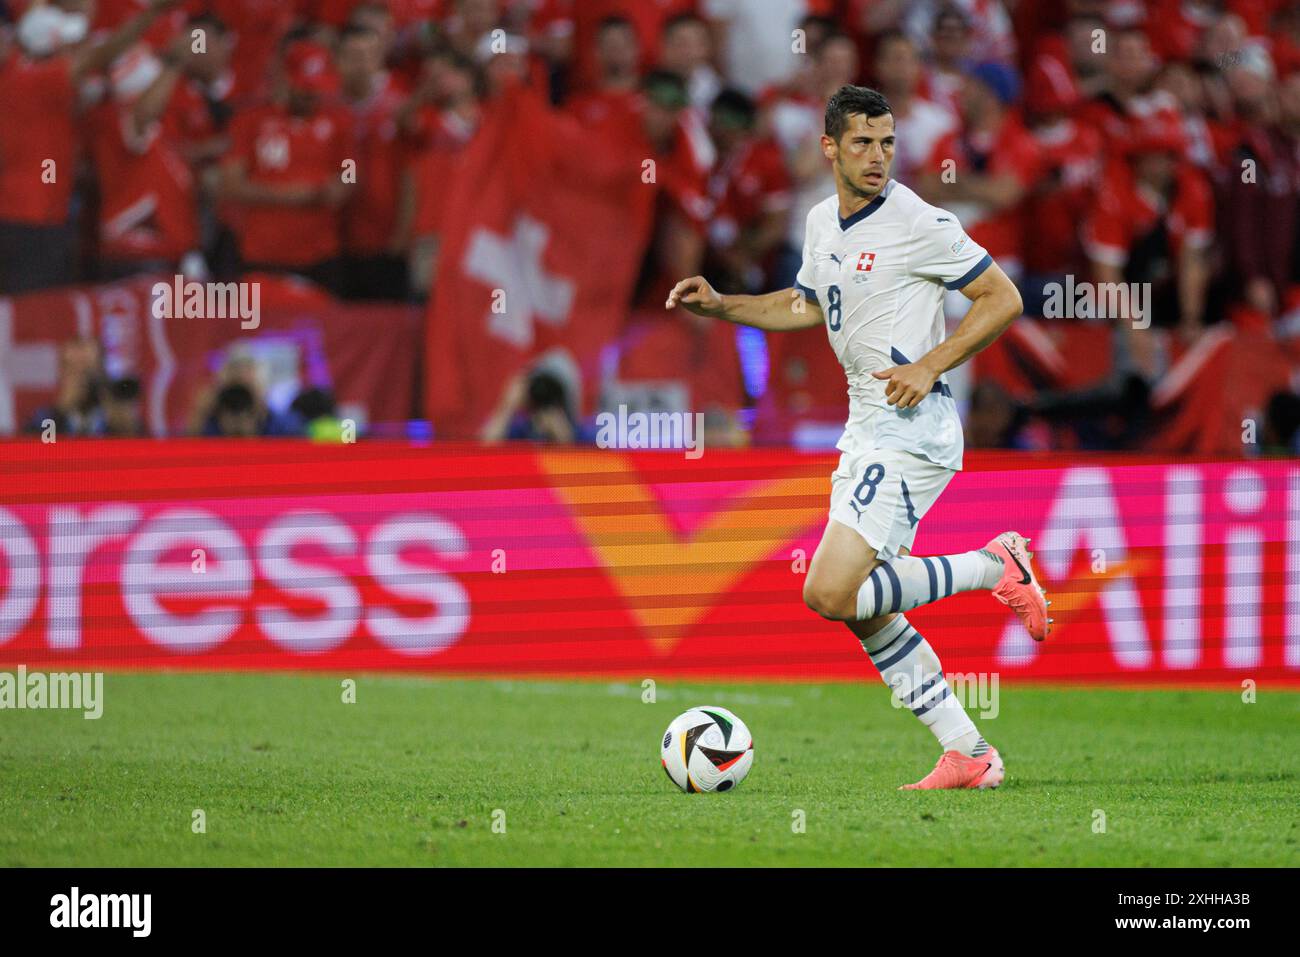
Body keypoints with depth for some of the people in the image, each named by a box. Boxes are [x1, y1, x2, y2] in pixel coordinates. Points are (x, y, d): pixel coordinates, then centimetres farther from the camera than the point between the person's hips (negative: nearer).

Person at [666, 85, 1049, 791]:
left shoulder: (918, 224, -12)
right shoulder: (823, 222, 12)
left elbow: (1003, 298, -9)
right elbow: (805, 306, 30)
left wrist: (929, 367, -16)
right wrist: (719, 305, 18)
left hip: (912, 433, -9)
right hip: (866, 434, 9)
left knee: (830, 593, -18)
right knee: (862, 613, 7)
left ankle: (994, 567, -5)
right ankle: (968, 754, 13)